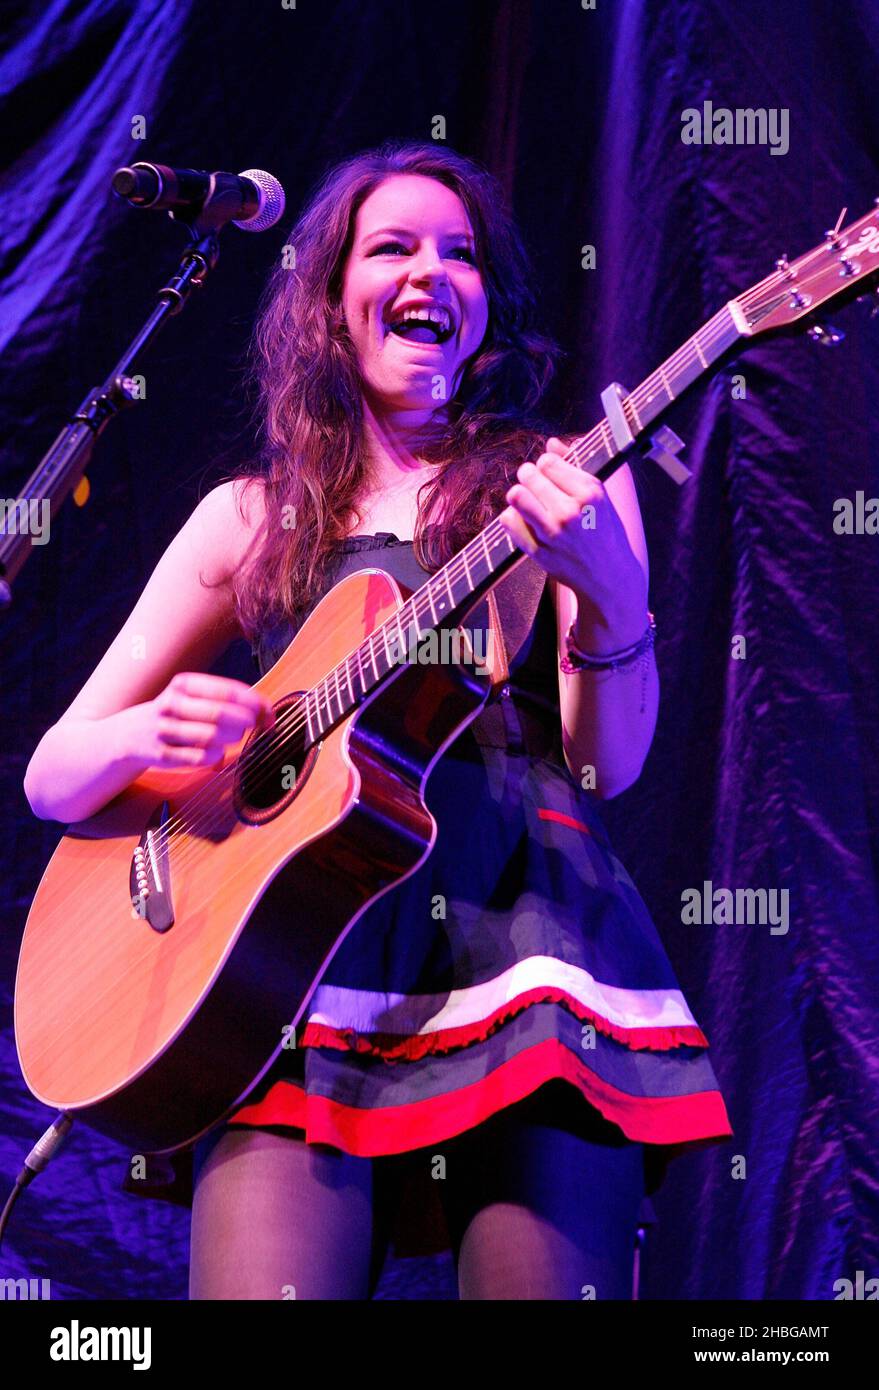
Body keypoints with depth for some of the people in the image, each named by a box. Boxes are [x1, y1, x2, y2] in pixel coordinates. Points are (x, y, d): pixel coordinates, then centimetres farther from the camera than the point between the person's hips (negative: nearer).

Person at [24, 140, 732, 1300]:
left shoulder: (559, 484, 14)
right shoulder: (253, 518, 17)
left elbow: (607, 765, 2)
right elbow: (52, 776, 16)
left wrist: (611, 594, -16)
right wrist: (150, 734, -7)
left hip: (525, 924, 0)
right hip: (308, 944, 1)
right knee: (266, 1284, -20)